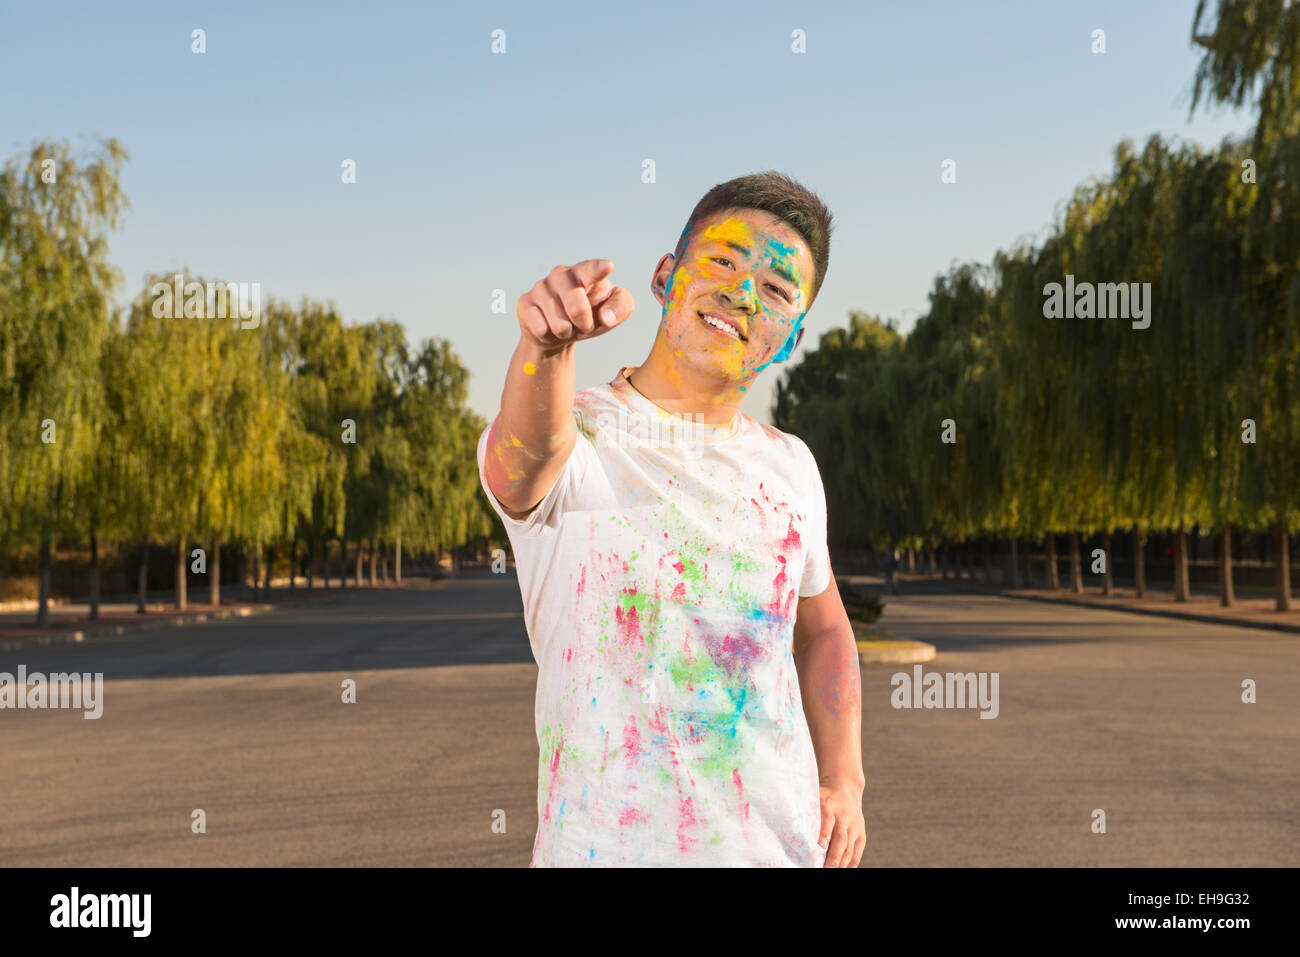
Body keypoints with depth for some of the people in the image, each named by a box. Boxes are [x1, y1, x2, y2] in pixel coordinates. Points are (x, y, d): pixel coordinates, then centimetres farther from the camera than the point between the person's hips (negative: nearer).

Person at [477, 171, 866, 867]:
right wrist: (546, 341, -53)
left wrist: (843, 781, 6)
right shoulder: (580, 441, -9)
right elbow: (531, 448, -33)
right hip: (608, 846, -4)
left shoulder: (789, 465, 7)